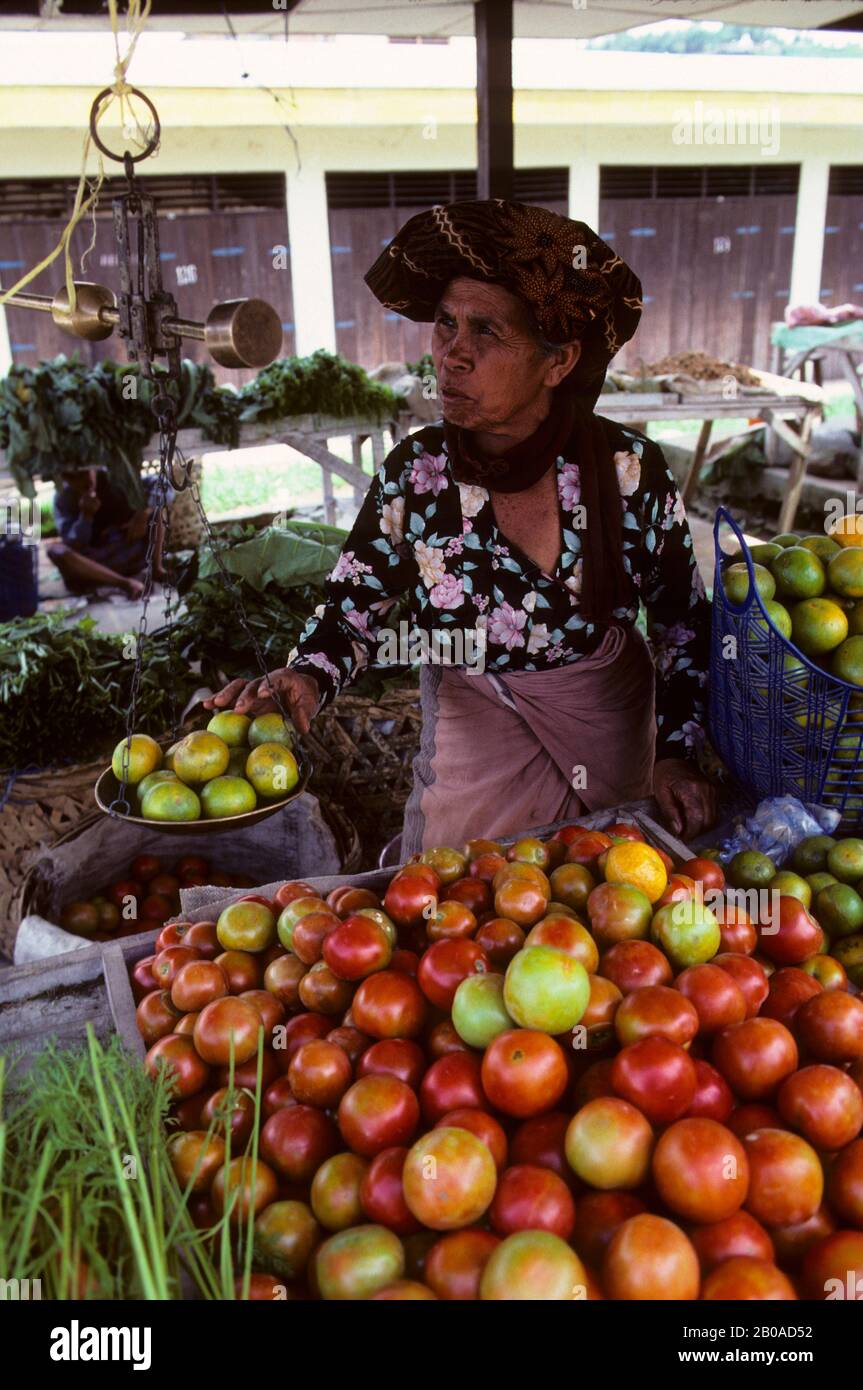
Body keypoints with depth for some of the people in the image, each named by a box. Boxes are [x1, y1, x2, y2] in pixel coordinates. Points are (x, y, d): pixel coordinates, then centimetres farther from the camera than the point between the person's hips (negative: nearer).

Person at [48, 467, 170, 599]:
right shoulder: (63, 498, -8)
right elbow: (73, 544, -16)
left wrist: (143, 514, -31)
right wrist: (86, 515, -32)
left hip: (132, 553, 1)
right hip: (95, 562, 0)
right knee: (56, 550, -31)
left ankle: (156, 569, -19)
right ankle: (124, 583, -37)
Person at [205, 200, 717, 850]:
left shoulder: (630, 468, -17)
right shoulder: (415, 474, -16)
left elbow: (684, 621, -5)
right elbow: (353, 608, -10)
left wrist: (678, 753, -10)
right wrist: (304, 681, -31)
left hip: (614, 737, 1)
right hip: (470, 742, 0)